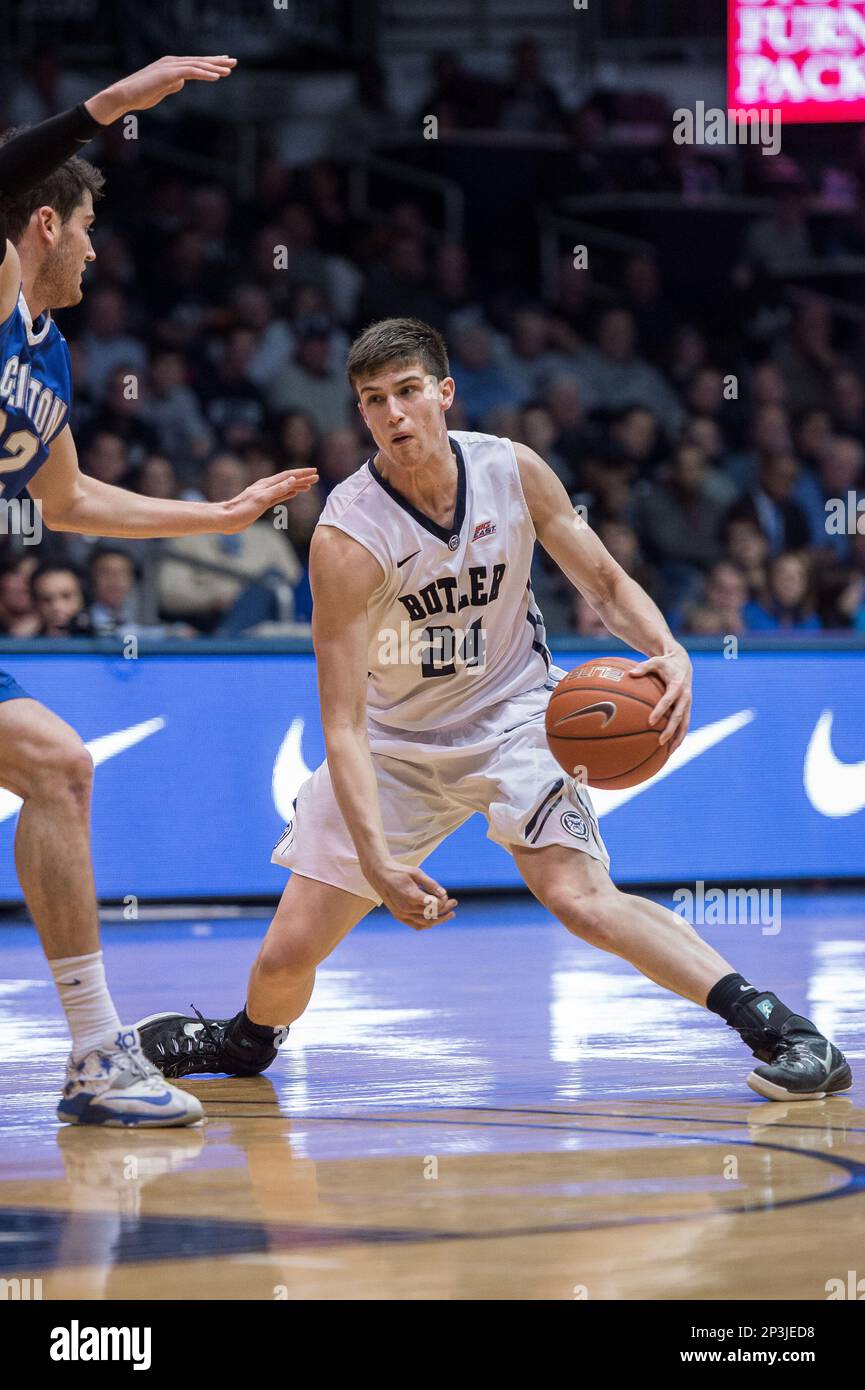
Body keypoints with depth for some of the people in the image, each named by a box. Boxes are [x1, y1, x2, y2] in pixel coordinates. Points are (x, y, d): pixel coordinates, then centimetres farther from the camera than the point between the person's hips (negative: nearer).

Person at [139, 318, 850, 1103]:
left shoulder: (513, 472, -15)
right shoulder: (347, 537, -25)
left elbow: (605, 583, 0)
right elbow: (343, 725, -26)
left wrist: (668, 650, -23)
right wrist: (377, 862, -38)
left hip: (512, 714, 0)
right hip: (394, 738, 0)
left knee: (579, 898, -24)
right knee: (288, 953, 0)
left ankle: (779, 1030, -23)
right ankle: (246, 1042, 36)